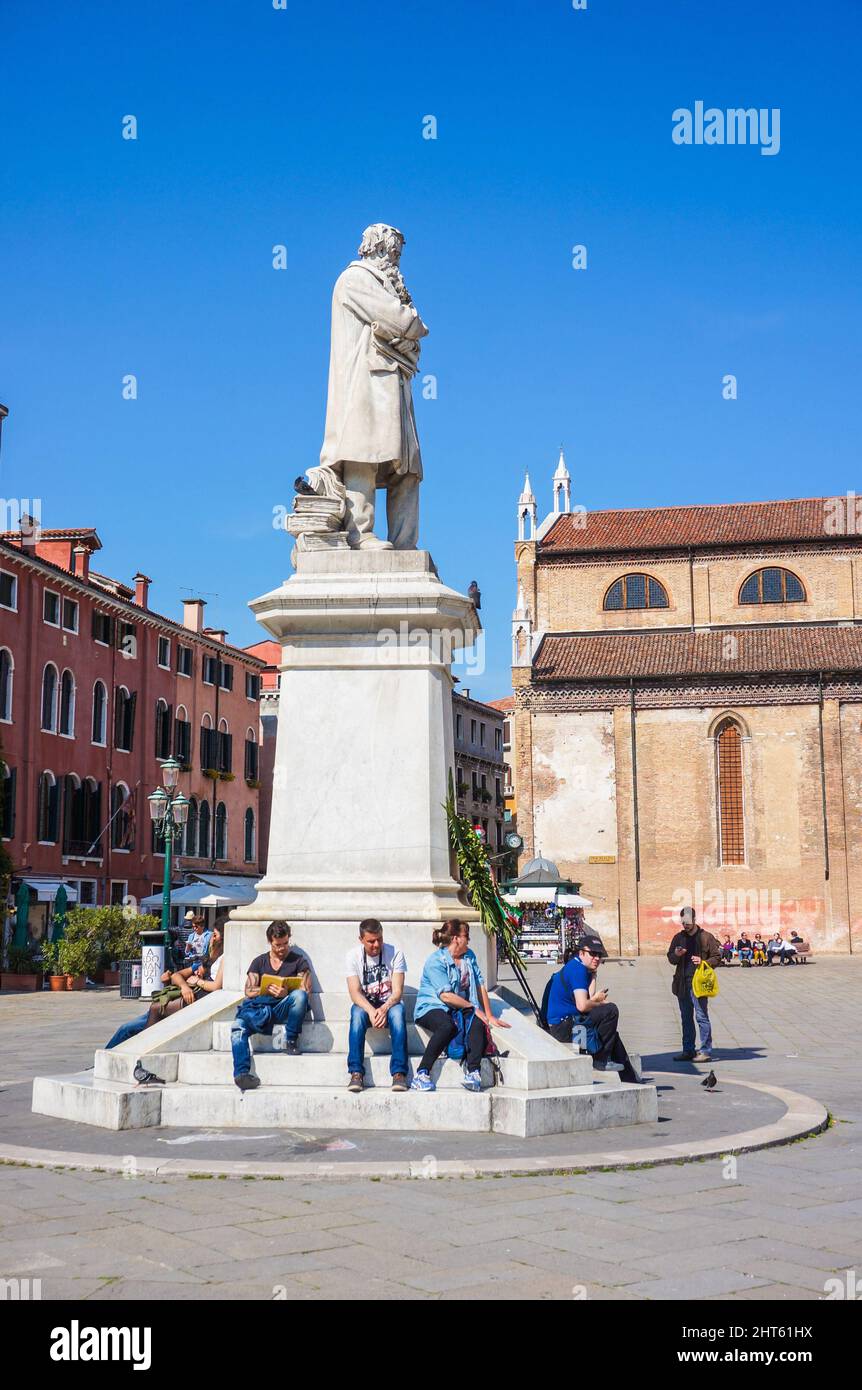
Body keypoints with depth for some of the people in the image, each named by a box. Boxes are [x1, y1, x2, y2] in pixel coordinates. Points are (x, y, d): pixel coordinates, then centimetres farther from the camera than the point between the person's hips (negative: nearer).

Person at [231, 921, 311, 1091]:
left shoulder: (299, 961, 15)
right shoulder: (259, 962, 22)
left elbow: (305, 991, 3)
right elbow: (249, 991, 12)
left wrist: (286, 993, -18)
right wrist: (269, 990, -8)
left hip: (284, 1008, -1)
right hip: (260, 1007, 1)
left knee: (299, 996, -35)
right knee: (238, 1026, -31)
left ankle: (291, 1040, -15)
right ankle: (242, 1073, -44)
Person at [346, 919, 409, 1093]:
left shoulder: (395, 953, -9)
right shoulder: (354, 955, -6)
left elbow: (397, 991, -13)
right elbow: (355, 992, -13)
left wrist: (384, 1008, -33)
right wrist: (371, 1011, -32)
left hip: (389, 1004, 0)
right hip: (364, 1004, 1)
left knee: (397, 1012, -34)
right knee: (357, 1013, -34)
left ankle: (399, 1073, -36)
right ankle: (356, 1073, -36)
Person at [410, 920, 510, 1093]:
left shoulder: (469, 956, 13)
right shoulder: (436, 961, -11)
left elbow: (480, 985, 11)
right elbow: (446, 996, -18)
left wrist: (489, 1016, 4)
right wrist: (474, 1008, -13)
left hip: (461, 1008, 6)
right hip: (432, 1007, -6)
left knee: (478, 1023, -27)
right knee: (447, 1026, -38)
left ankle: (473, 1073, -37)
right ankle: (421, 1074, -32)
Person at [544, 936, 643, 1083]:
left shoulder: (584, 968, 15)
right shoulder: (577, 969, -17)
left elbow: (591, 998, 5)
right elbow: (582, 1005, -27)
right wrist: (598, 1001, -7)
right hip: (564, 1028, -11)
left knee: (612, 1032, 22)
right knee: (611, 1010, -20)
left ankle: (630, 1080, 30)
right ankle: (601, 1059, -10)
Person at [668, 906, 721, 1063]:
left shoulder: (706, 937, -2)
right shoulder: (678, 937, 13)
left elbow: (717, 957, -1)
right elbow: (670, 958, 17)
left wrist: (704, 962, -17)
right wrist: (676, 954, -5)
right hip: (682, 983, 6)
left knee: (702, 1017, -6)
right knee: (686, 1018, 11)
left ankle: (706, 1052, -3)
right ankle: (688, 1051, 18)